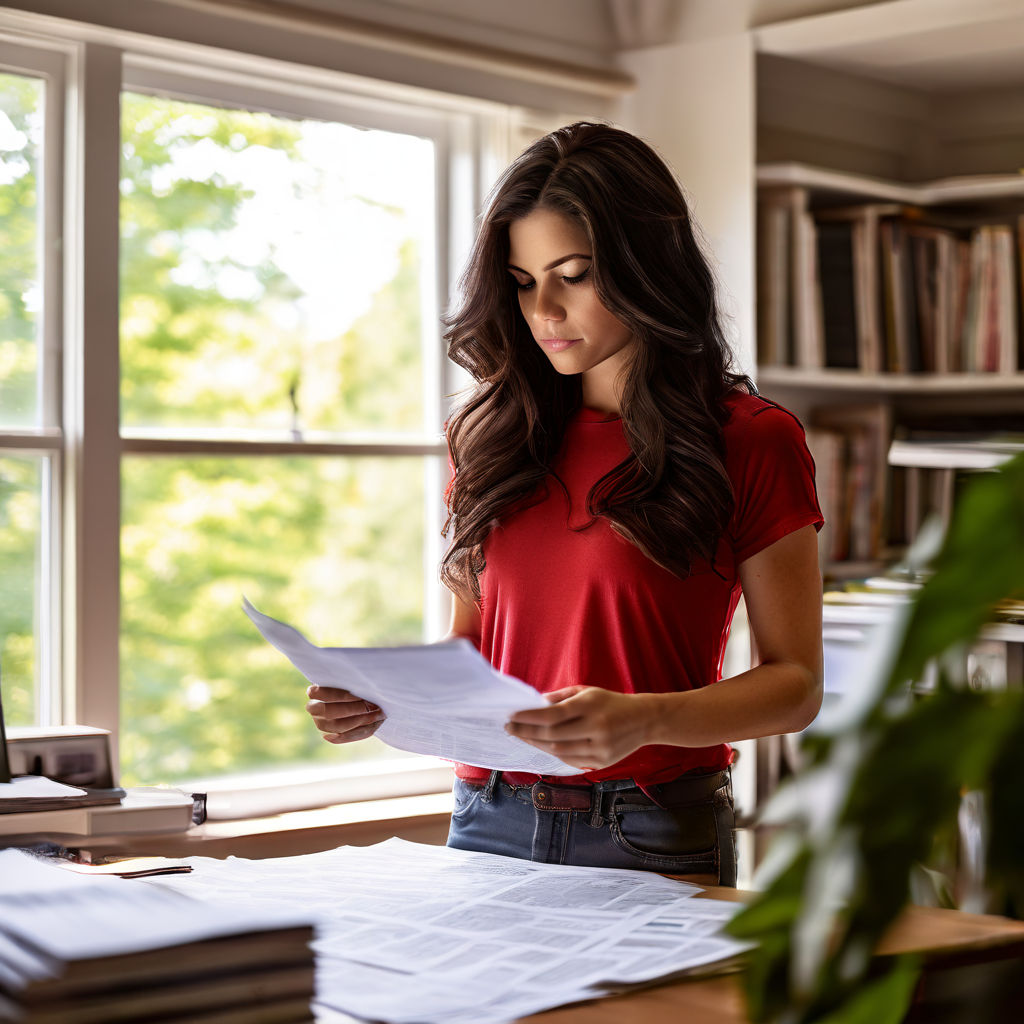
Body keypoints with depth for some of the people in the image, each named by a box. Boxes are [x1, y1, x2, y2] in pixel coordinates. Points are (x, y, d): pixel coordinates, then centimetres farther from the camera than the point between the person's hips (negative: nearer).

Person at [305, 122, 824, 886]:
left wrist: (644, 720, -21)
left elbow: (796, 684, -4)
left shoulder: (750, 441, -2)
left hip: (652, 838, -3)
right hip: (488, 822, 3)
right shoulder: (494, 432, 11)